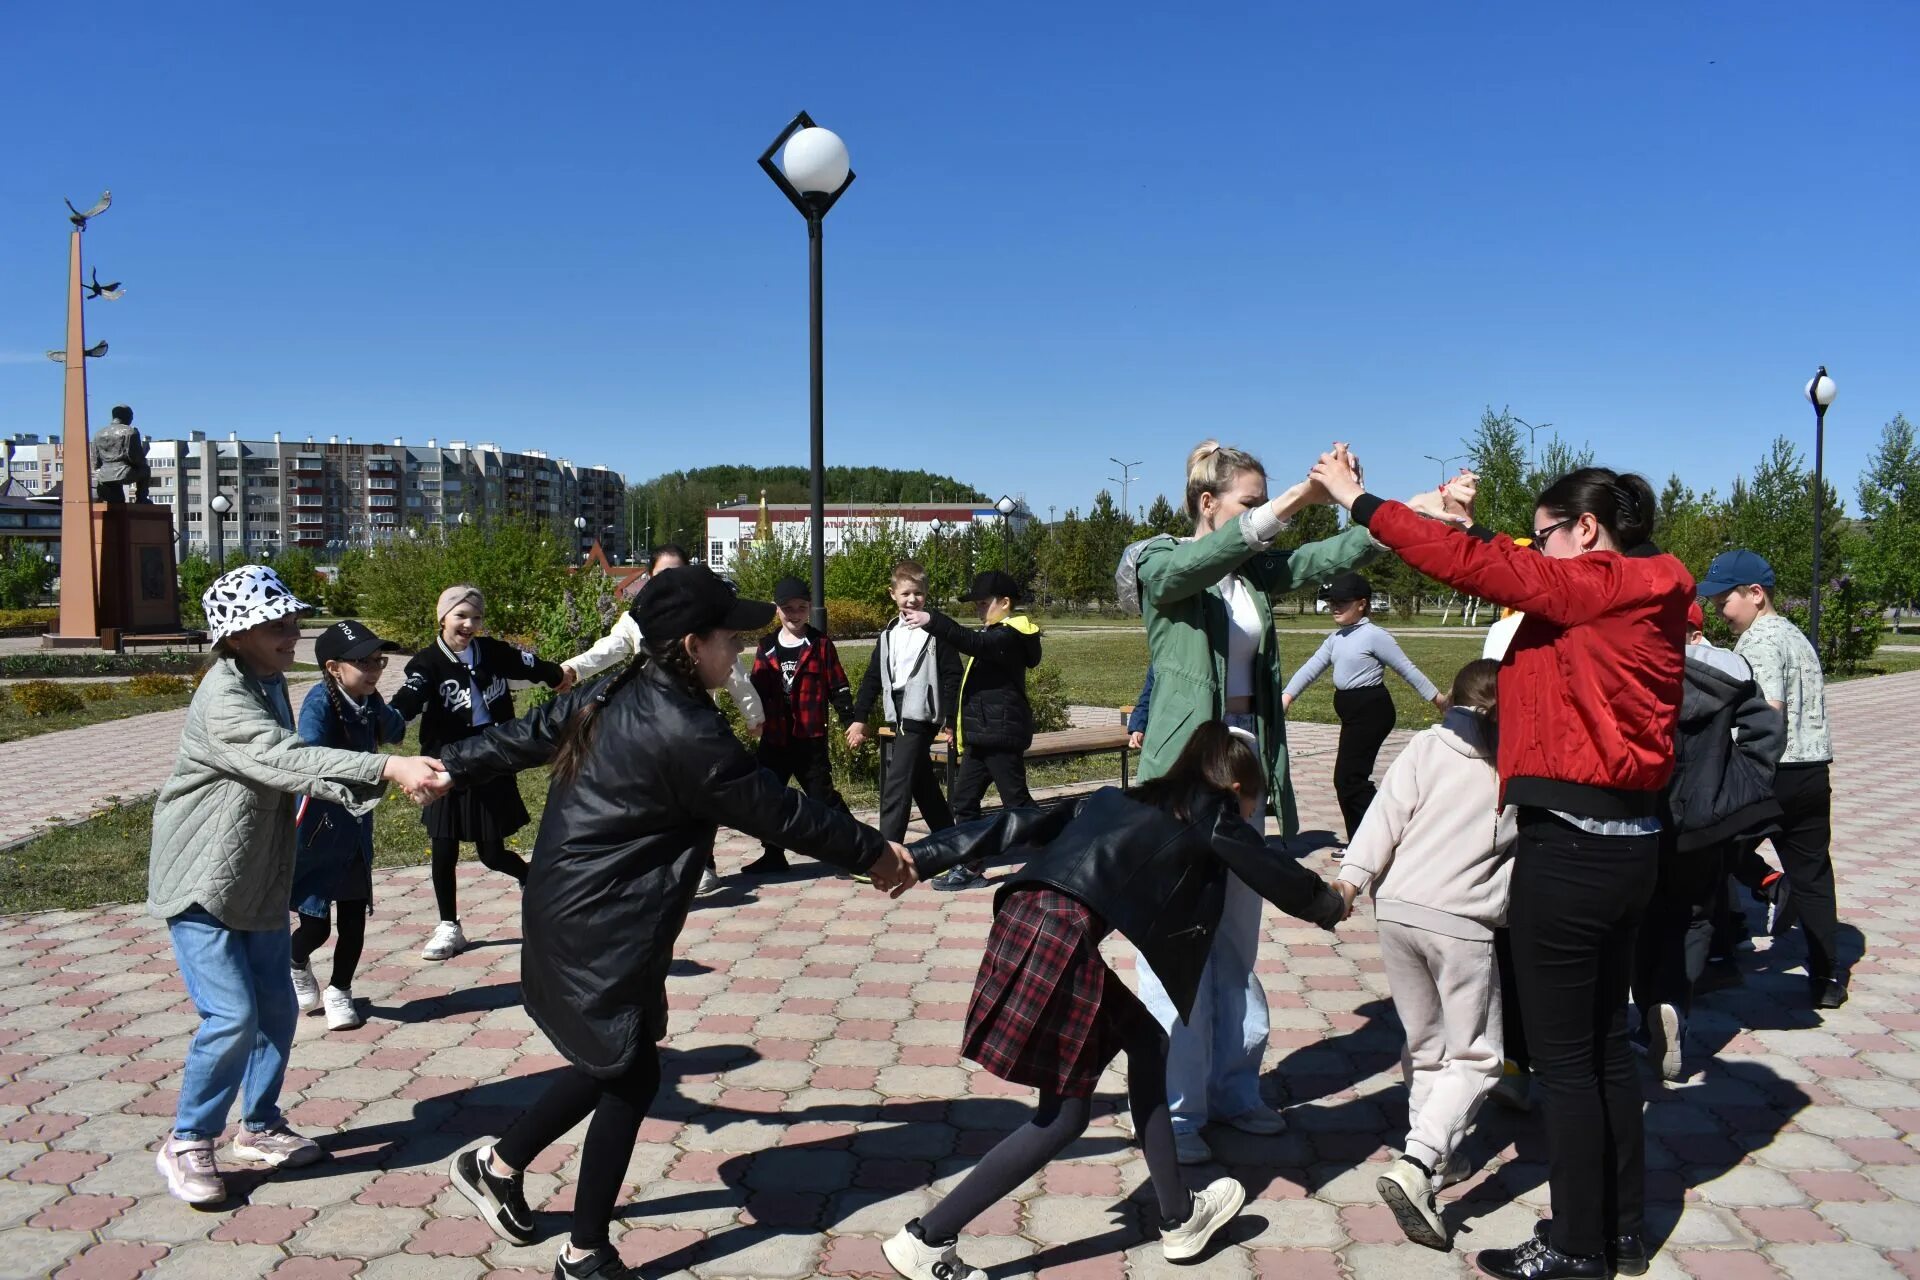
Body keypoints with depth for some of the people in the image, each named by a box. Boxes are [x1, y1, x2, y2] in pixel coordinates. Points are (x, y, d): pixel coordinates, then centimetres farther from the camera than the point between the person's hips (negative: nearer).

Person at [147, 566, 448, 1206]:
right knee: (232, 1016, -12)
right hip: (202, 885, -8)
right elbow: (286, 760, -40)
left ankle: (259, 1126, 29)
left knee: (277, 1009, 12)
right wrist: (390, 767, -49)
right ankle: (187, 1143, 8)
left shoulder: (270, 683, 5)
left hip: (259, 882, 9)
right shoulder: (224, 699, -25)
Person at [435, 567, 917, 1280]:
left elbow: (525, 737, 13)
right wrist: (872, 852, -6)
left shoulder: (613, 698, 3)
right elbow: (779, 813, -17)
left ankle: (498, 1165, 39)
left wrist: (451, 767, 26)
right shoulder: (686, 734, -24)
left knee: (611, 1060, 23)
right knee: (631, 1075, 6)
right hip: (604, 932, -9)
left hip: (573, 912, 9)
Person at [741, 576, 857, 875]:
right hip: (774, 738, 4)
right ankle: (773, 855, 24)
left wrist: (850, 721, -10)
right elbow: (757, 689, 9)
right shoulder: (766, 646, 7)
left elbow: (838, 687, -3)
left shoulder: (821, 644, -3)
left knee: (823, 796, -1)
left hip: (810, 738, -4)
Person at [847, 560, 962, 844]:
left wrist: (950, 720, -11)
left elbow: (952, 677, -7)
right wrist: (860, 718, 10)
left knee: (895, 787, -14)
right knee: (923, 786, 15)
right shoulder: (889, 634, 12)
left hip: (922, 717, -7)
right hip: (899, 718, 7)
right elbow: (873, 678, 14)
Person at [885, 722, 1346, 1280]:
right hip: (1064, 936, -8)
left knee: (1143, 1040, 22)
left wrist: (921, 858, 16)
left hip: (1026, 917, 8)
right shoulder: (1212, 818, 13)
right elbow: (1281, 879, 24)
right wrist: (1332, 907, 46)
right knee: (1064, 1116, 6)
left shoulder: (1118, 800, 28)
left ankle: (1179, 1219, 32)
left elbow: (1019, 824, 19)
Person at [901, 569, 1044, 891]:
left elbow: (971, 642, -33)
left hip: (1001, 734, -10)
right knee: (964, 798, 10)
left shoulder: (1009, 636, -14)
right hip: (981, 734, 10)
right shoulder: (995, 635, 17)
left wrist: (932, 620, -39)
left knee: (1016, 800, -3)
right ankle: (969, 866, 17)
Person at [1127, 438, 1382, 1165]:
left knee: (1238, 940, 14)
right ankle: (1174, 1110, 8)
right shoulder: (1163, 563, -5)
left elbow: (1332, 557, -4)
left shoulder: (1257, 571, 9)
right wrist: (1297, 497, -37)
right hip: (1183, 767, -6)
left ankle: (1232, 1087, 27)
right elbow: (1202, 560, -28)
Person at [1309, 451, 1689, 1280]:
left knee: (1563, 1057, 3)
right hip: (1623, 841, 10)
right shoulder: (1634, 594, 11)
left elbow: (1478, 567, -16)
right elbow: (1514, 579, 20)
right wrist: (1466, 525, 15)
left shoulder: (1597, 586, -13)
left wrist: (1360, 502, -9)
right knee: (1603, 1044, 18)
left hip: (1571, 845, -9)